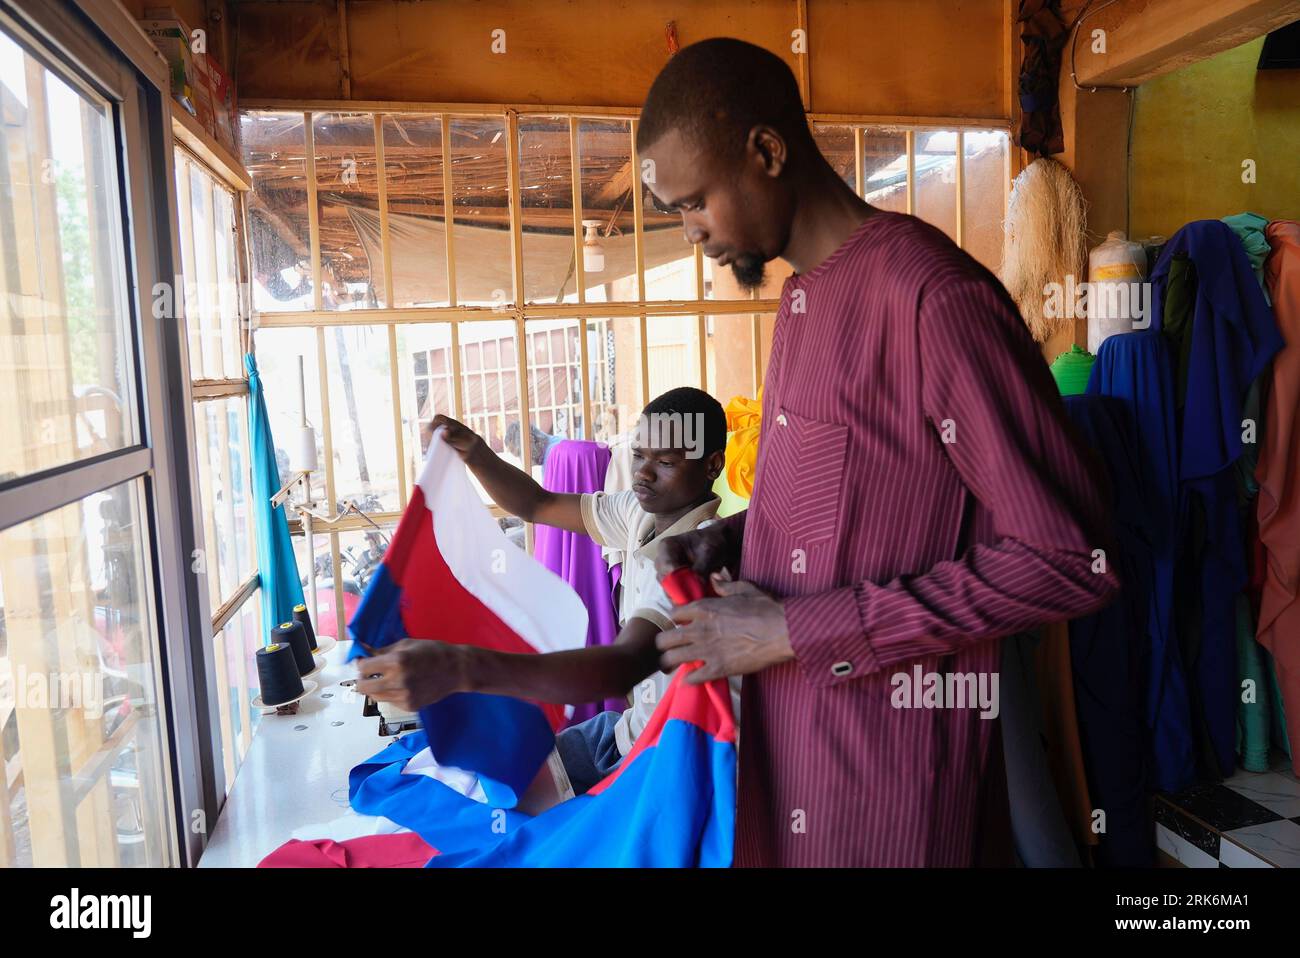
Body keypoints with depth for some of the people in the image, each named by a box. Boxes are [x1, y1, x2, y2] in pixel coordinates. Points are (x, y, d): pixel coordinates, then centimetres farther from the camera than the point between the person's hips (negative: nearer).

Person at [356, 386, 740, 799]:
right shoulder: (644, 511, 1)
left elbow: (626, 666, -42)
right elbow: (537, 505, 11)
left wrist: (462, 669, -51)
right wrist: (473, 451, -9)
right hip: (633, 724, 8)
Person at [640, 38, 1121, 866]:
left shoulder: (931, 295, -20)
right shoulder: (804, 296, 9)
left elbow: (1069, 560, -22)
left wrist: (797, 630, -20)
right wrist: (733, 539, 2)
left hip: (892, 756, -8)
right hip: (787, 729, 8)